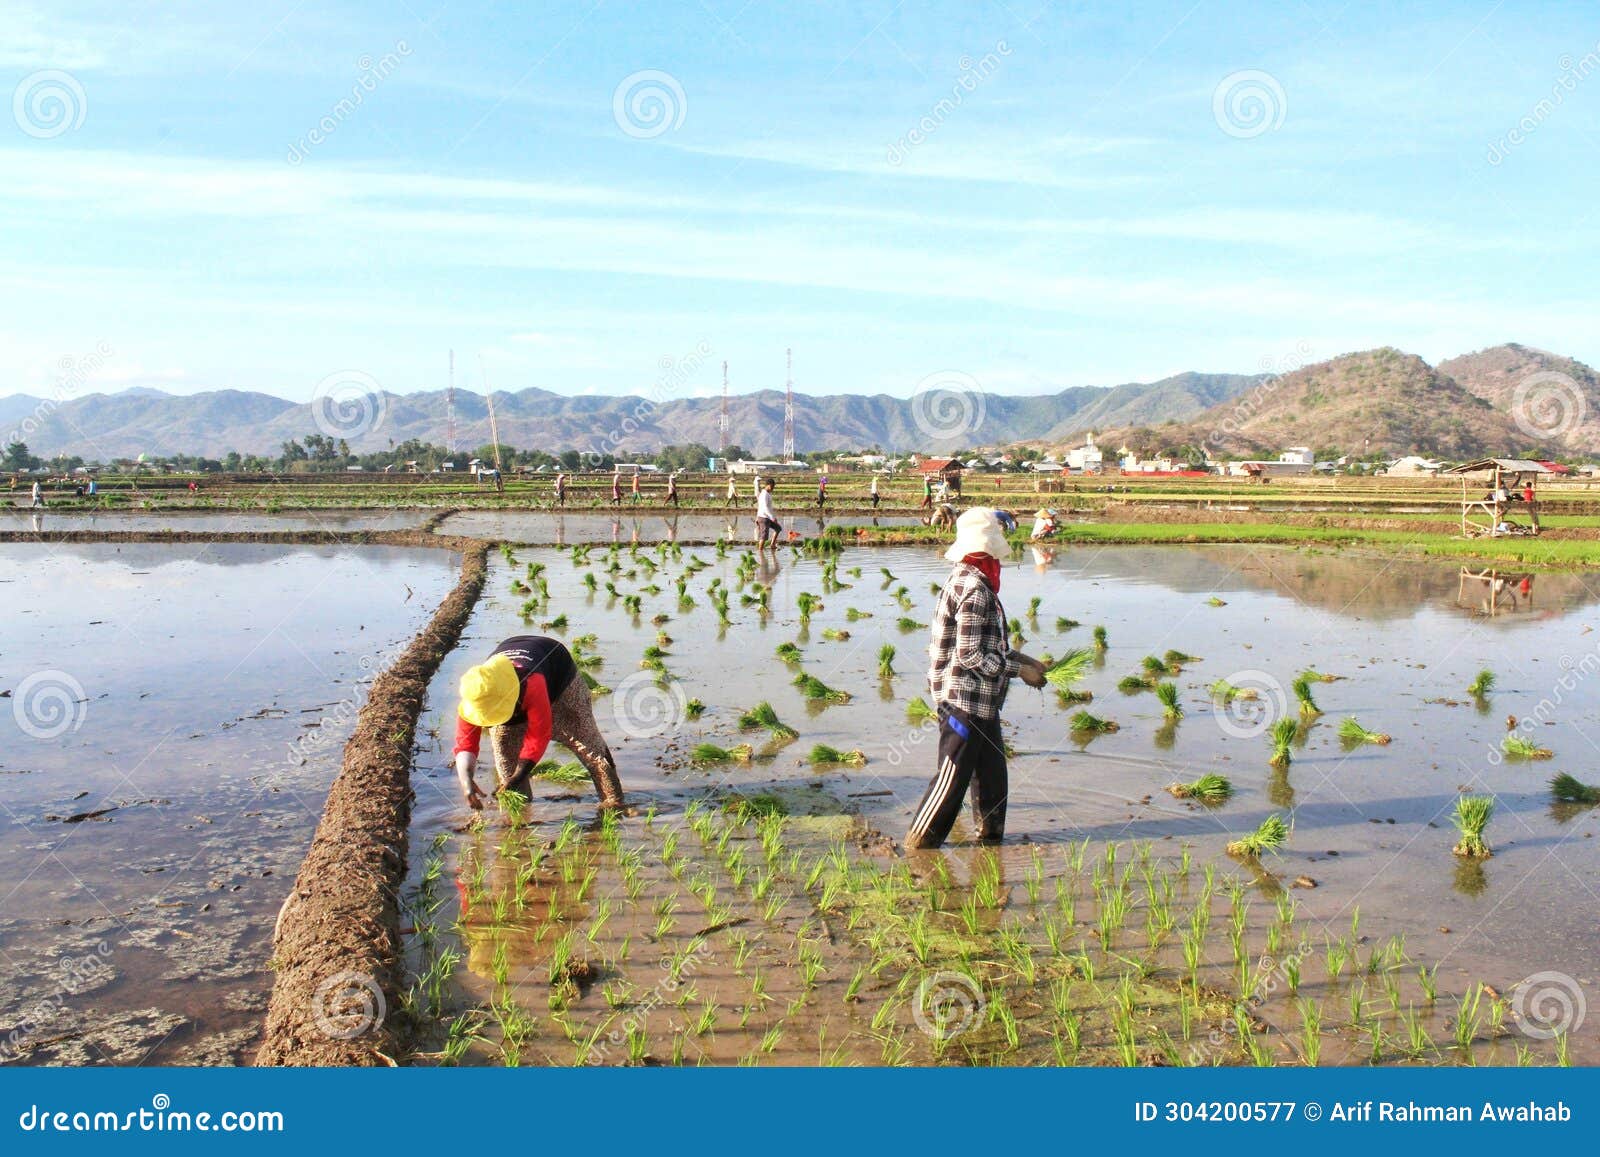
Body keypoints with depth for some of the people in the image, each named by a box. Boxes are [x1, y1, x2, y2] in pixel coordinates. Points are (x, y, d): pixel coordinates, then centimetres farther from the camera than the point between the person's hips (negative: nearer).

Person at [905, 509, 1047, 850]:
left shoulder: (970, 580, 12)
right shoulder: (974, 589, -21)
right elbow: (970, 655, -23)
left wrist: (1023, 658, 15)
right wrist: (1018, 670, -14)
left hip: (982, 701, 10)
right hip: (964, 700, -10)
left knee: (991, 770, 19)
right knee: (953, 777, -1)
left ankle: (991, 835, 32)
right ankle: (919, 844, 9)